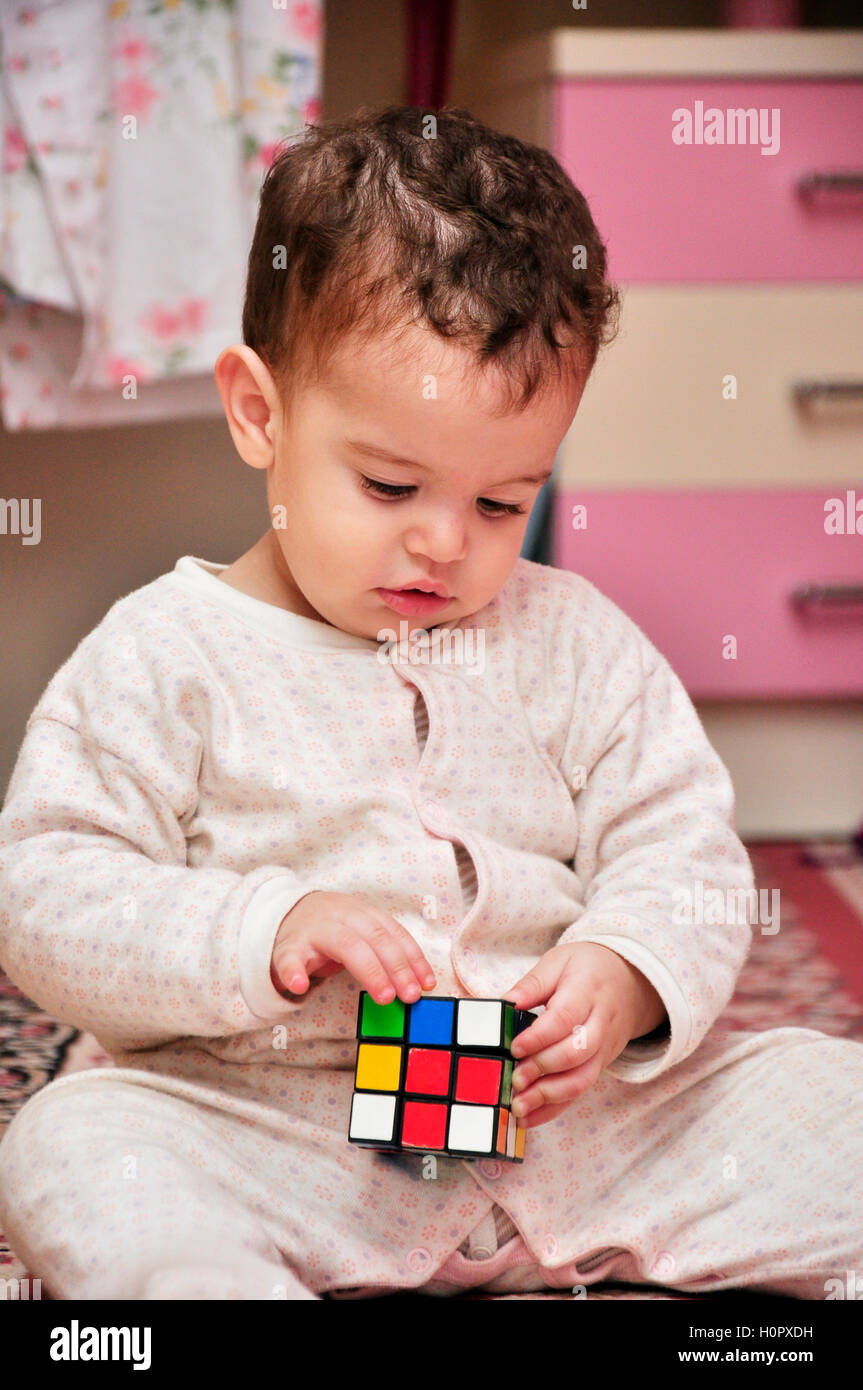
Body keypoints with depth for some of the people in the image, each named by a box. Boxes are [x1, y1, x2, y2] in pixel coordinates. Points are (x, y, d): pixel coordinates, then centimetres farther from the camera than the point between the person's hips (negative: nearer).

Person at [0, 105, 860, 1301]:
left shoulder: (576, 644, 7)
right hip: (262, 1135, -2)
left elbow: (682, 850, 6)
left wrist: (628, 975, -18)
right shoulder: (166, 654, -2)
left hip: (568, 1119, 3)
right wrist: (262, 935, -23)